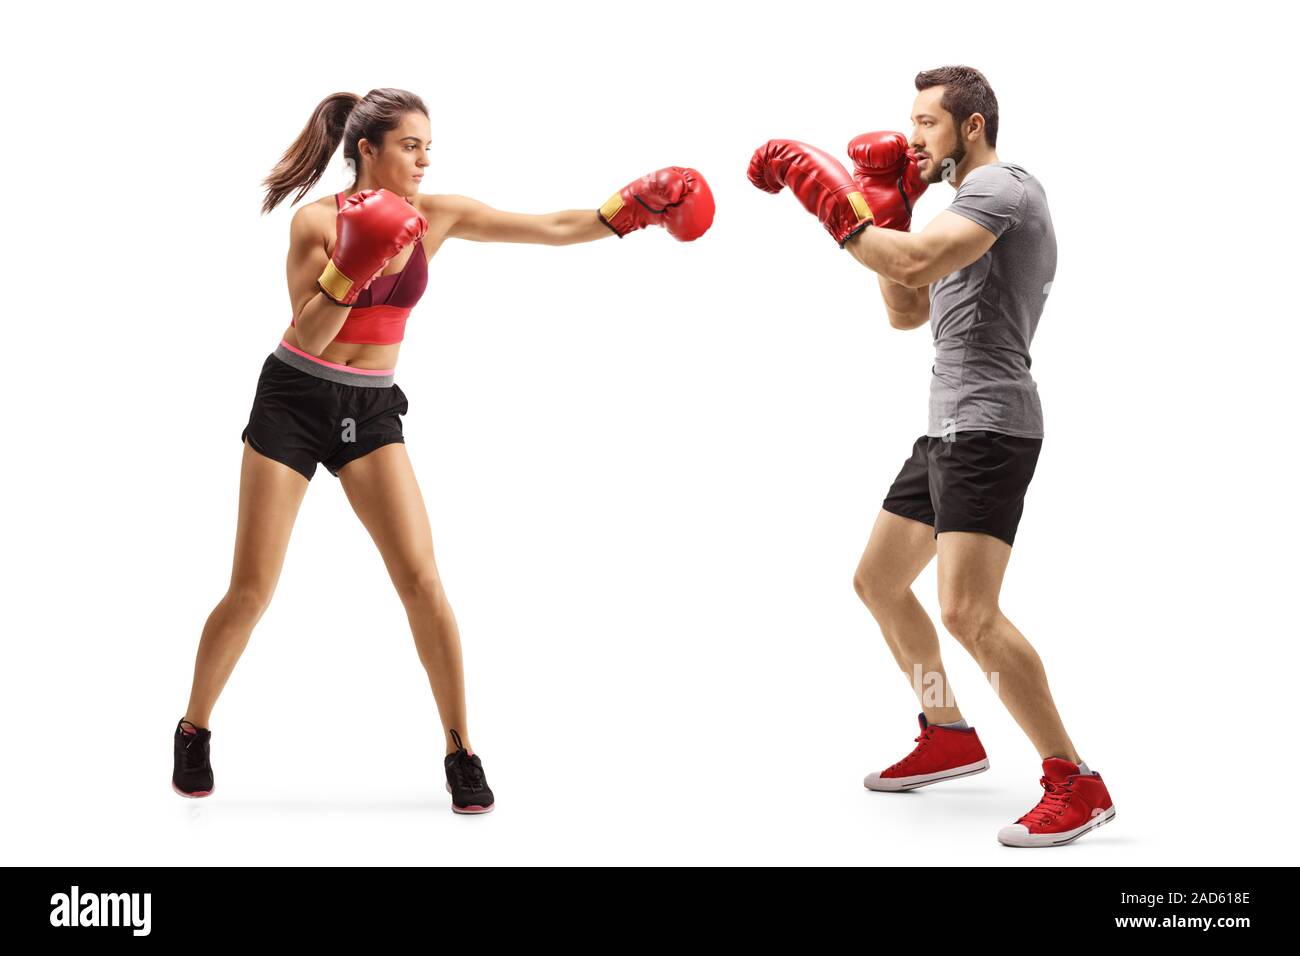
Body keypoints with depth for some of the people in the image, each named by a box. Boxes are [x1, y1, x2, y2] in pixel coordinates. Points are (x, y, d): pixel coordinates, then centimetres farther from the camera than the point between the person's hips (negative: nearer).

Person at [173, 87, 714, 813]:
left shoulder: (437, 216, -3)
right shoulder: (318, 221, -13)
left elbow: (553, 229, -6)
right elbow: (308, 338, -17)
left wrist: (631, 208, -19)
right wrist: (350, 272, -32)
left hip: (371, 411, 3)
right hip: (294, 402, -3)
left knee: (422, 582, -9)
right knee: (253, 590, -1)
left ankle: (461, 753, 2)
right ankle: (194, 732, 21)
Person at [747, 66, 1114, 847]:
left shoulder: (999, 185, -10)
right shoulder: (979, 204, 23)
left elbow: (913, 264, -26)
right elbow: (907, 311, 22)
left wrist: (828, 198, -19)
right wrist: (886, 209, 14)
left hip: (987, 425, -11)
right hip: (950, 429, 11)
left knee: (968, 612, -21)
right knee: (878, 582, 17)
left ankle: (1076, 785, -13)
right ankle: (950, 738, 30)